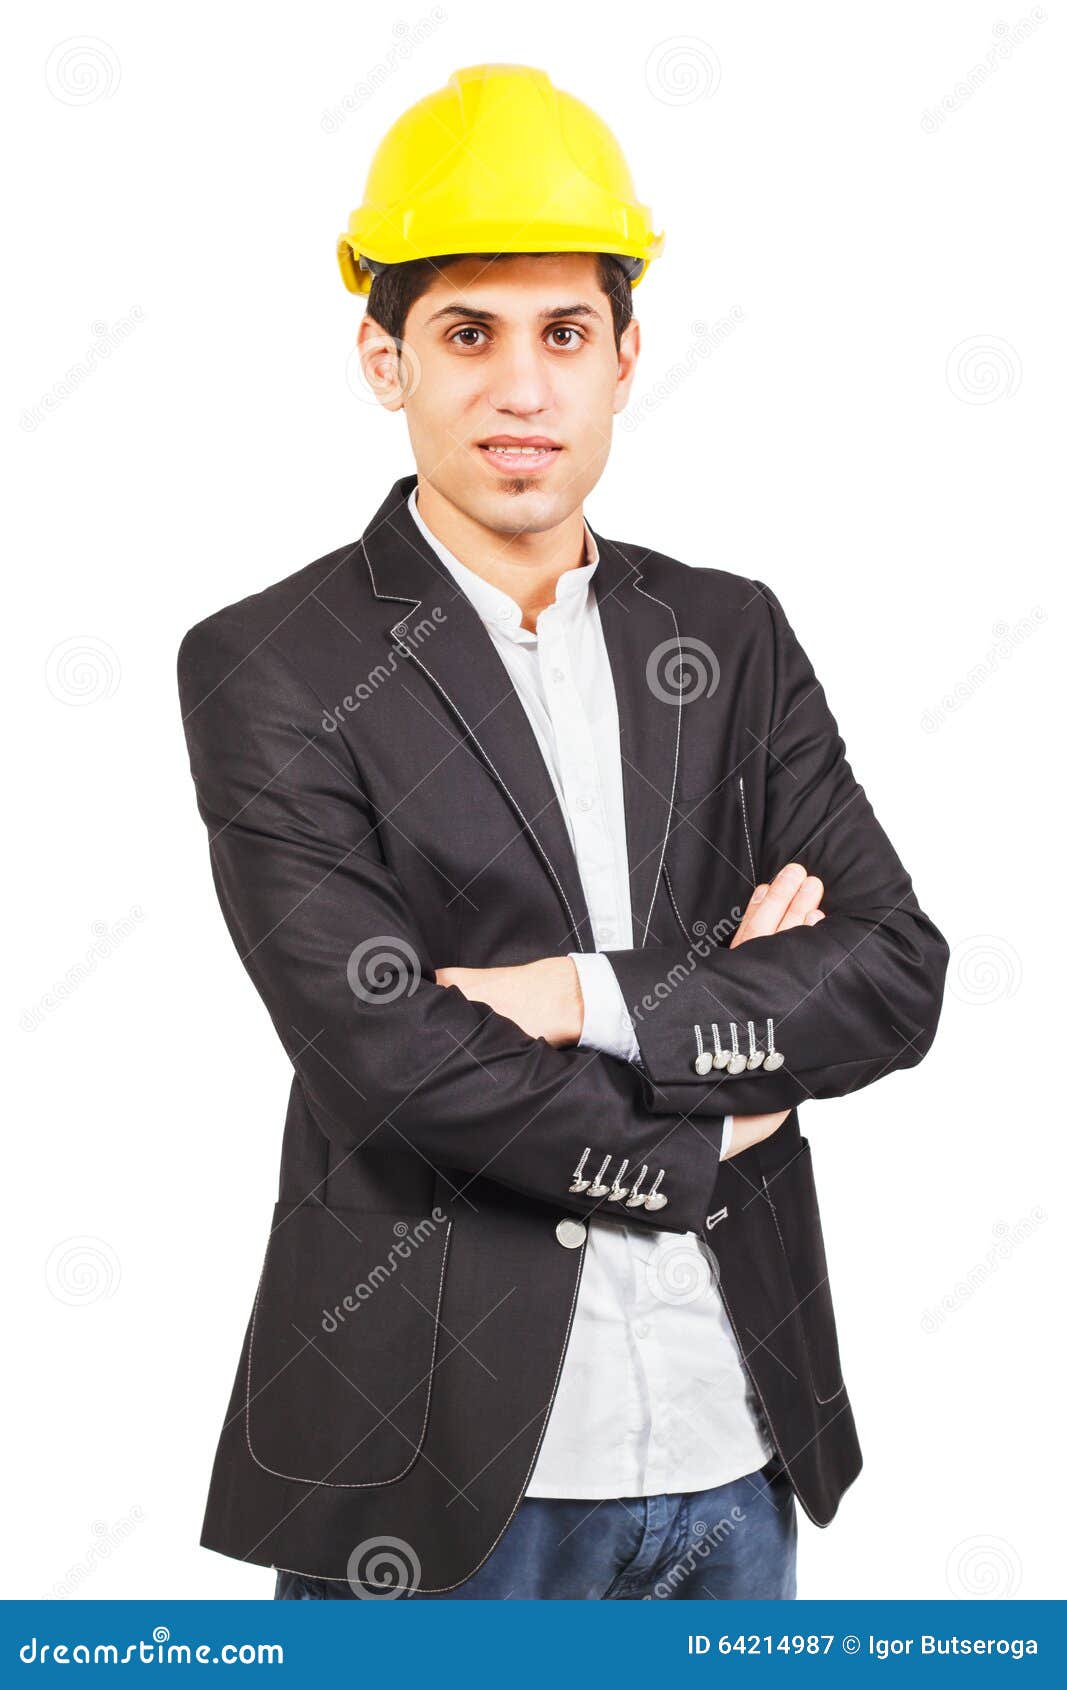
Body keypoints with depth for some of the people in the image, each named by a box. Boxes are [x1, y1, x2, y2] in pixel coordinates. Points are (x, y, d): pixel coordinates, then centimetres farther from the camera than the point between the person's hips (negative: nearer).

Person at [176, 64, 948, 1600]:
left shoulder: (733, 639, 6)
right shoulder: (270, 669, -7)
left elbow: (899, 976, -2)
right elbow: (392, 1059, -17)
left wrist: (600, 1000, -15)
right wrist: (707, 1132, -7)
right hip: (439, 1479, -4)